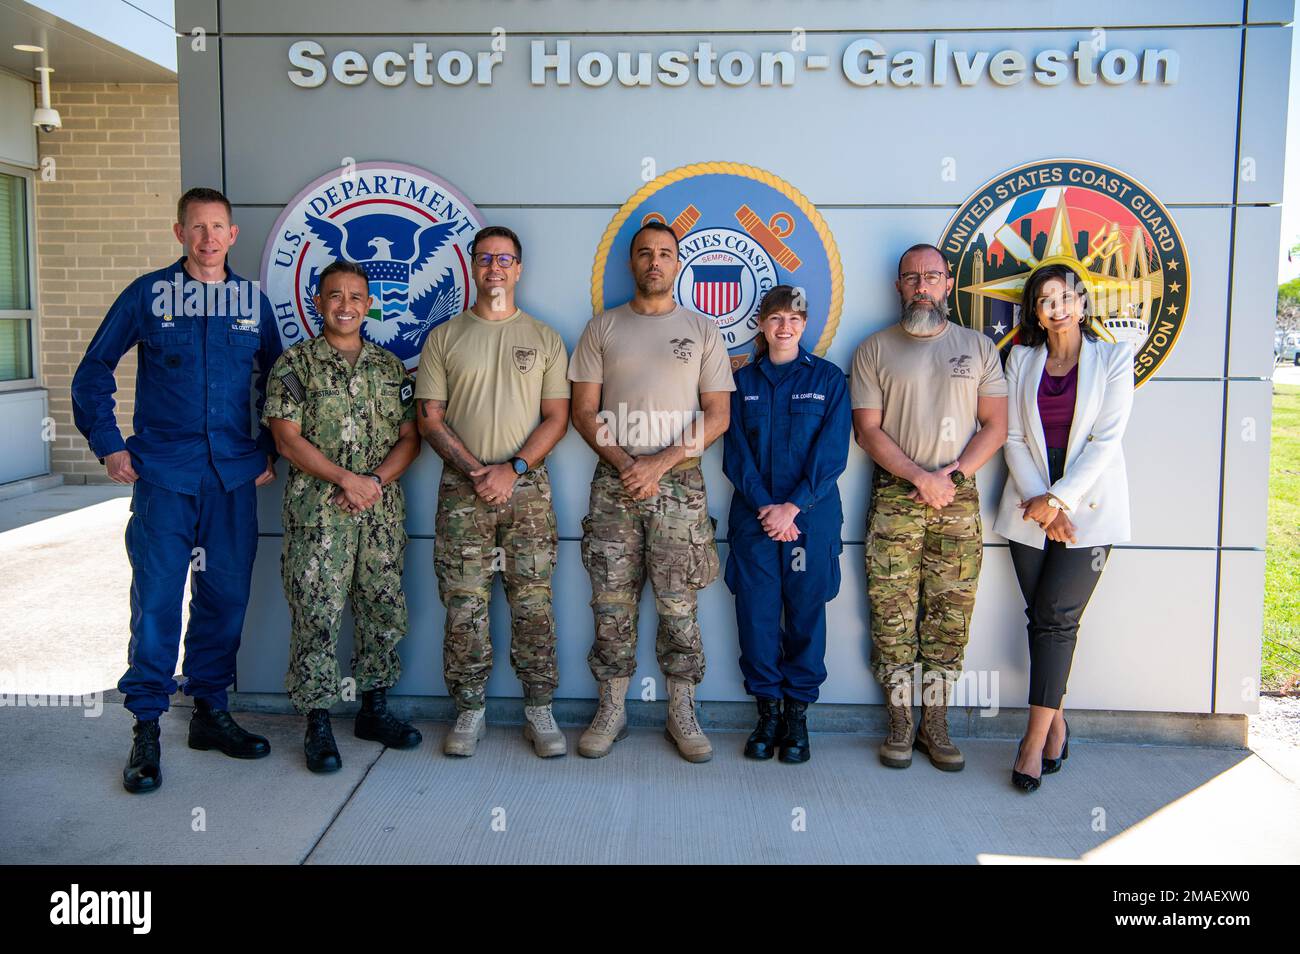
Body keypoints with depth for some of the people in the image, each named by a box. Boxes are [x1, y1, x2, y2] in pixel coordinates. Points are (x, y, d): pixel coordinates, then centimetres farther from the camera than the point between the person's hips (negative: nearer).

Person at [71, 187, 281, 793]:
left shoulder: (253, 300, 9)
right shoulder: (148, 294, 2)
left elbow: (274, 381, 18)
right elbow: (94, 371, 7)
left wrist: (271, 449, 10)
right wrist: (108, 445, -1)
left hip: (234, 475, 3)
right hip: (162, 475, -3)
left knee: (226, 596, 7)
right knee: (156, 598, -4)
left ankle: (210, 712, 22)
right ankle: (146, 728, 8)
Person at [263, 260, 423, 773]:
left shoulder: (389, 365, 12)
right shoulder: (295, 363, 0)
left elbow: (410, 437, 9)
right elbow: (288, 439, -8)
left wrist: (375, 480, -8)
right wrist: (347, 480, -16)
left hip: (382, 510, 4)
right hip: (317, 511, -4)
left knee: (384, 610, 9)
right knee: (316, 614, -3)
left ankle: (375, 709, 24)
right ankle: (317, 724, 8)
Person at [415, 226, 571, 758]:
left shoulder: (544, 338, 9)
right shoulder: (444, 338, 8)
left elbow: (556, 418, 3)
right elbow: (430, 419, 3)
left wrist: (513, 469, -11)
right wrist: (475, 472, -11)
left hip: (527, 488, 0)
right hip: (462, 490, 0)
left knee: (533, 606, 1)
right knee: (464, 609, 2)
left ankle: (539, 712, 13)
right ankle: (470, 712, 15)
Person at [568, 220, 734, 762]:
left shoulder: (702, 330, 8)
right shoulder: (602, 328, 10)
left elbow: (718, 415, 1)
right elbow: (583, 411, 5)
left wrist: (660, 464, -10)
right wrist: (624, 464, -10)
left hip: (679, 483, -1)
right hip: (614, 480, 1)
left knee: (678, 605, 2)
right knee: (611, 602, 3)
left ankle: (682, 714, 14)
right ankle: (612, 711, 16)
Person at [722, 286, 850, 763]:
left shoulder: (828, 378, 4)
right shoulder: (743, 381, 9)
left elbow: (832, 453, -4)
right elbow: (736, 454, 2)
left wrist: (792, 507, -13)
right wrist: (766, 507, -11)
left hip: (812, 514, -1)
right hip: (754, 515, 1)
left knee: (806, 612, 3)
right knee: (757, 612, 2)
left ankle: (797, 713, 15)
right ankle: (767, 710, 15)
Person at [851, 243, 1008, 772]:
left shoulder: (978, 347, 12)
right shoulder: (874, 350, 7)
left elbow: (995, 426, 7)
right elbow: (868, 430, 0)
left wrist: (951, 475, -8)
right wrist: (920, 478, -11)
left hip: (959, 497, 1)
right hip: (895, 497, -1)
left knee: (950, 614, 2)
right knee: (892, 613, -2)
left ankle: (935, 724, 13)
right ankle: (899, 723, 10)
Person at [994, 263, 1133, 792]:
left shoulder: (1113, 357, 1)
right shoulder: (1021, 359, 9)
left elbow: (1106, 439, -6)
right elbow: (1013, 437, 4)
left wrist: (1058, 500, -13)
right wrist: (1038, 503, -8)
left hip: (1088, 505, -3)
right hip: (1031, 505, 3)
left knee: (1057, 618, -7)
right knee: (1042, 618, 3)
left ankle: (1035, 740, -4)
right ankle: (1056, 723, 17)